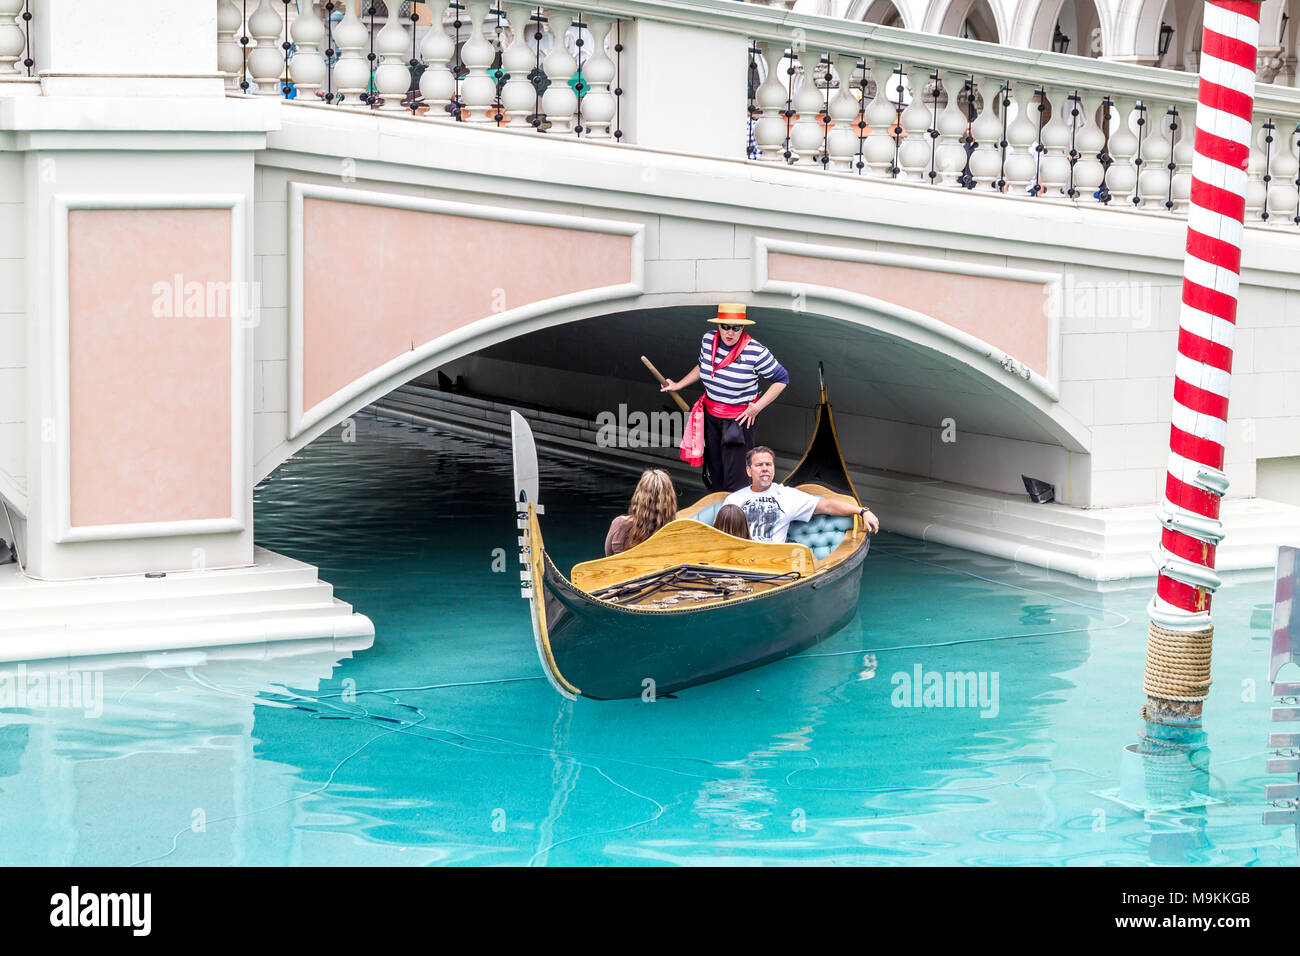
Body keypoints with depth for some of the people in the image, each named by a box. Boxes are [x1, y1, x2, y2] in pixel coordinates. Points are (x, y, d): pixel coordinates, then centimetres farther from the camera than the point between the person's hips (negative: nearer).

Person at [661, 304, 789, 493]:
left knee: (735, 480, -7)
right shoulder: (708, 340, -2)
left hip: (739, 419, -6)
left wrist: (757, 408, -13)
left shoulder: (756, 351, -19)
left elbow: (781, 379, -9)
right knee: (714, 473, 14)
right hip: (711, 415, 6)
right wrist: (678, 385, 21)